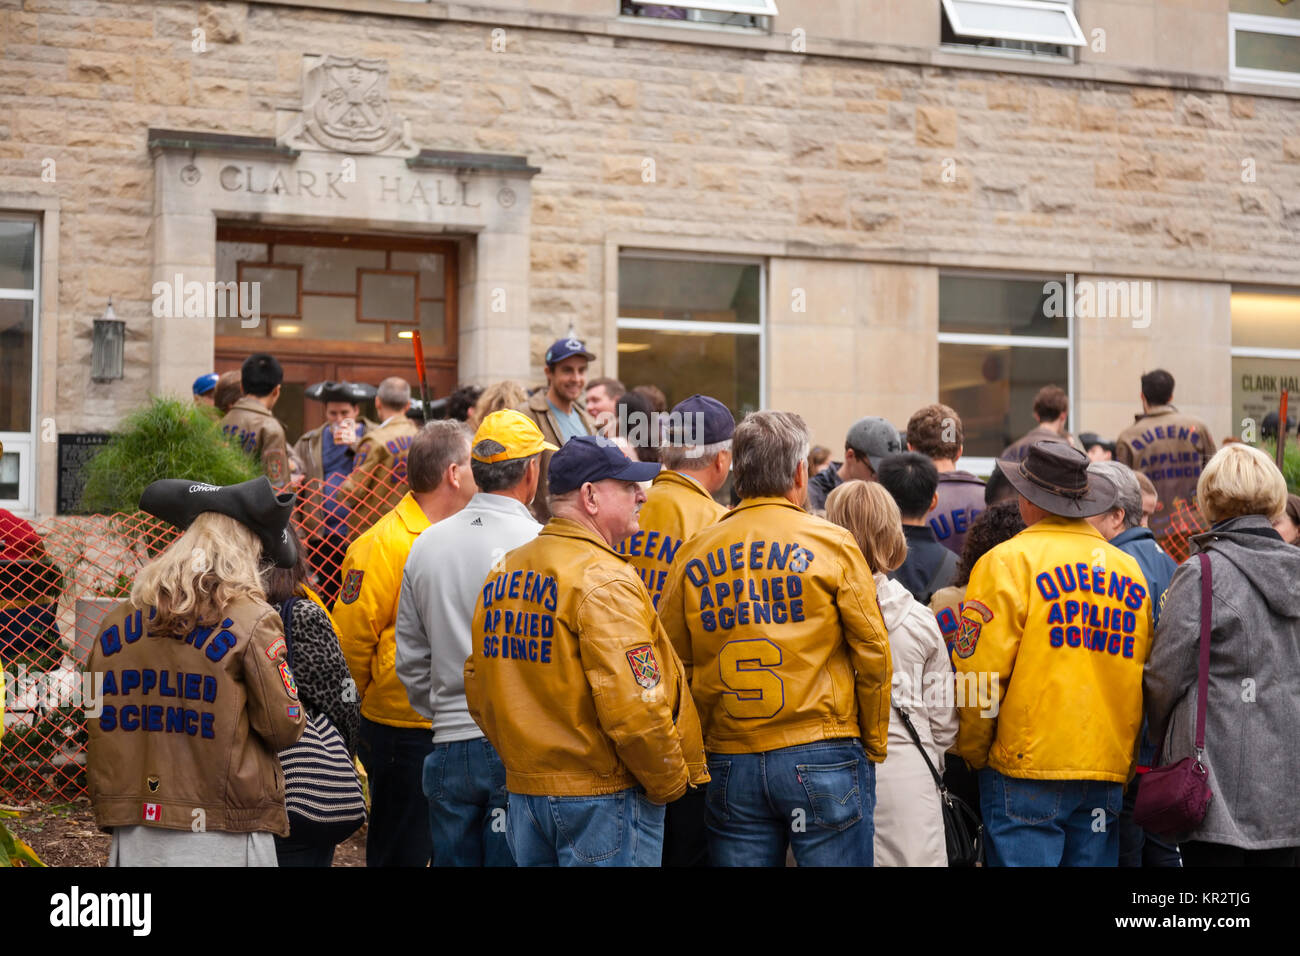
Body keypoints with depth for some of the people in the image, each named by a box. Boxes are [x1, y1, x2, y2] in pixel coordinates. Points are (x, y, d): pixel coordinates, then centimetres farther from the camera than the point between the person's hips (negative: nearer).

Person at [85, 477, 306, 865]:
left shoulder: (117, 623, 5)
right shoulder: (252, 621, -9)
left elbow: (97, 728, 10)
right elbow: (284, 728, -8)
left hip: (134, 836, 4)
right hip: (223, 836, -4)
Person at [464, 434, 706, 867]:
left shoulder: (501, 574, 8)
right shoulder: (604, 580, -17)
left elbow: (478, 692, 13)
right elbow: (633, 706, -23)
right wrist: (671, 782, -9)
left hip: (523, 789, 8)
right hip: (604, 798, -8)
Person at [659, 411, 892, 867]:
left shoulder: (693, 555, 3)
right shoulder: (832, 543, -4)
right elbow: (873, 655, -3)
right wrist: (873, 748, 8)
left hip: (728, 765, 3)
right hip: (822, 759, -3)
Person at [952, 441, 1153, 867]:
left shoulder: (1007, 561, -6)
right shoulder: (1129, 569, 10)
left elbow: (980, 674, -9)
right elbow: (1147, 678, 12)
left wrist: (971, 753, 5)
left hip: (1028, 771, -5)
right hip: (1111, 770, 5)